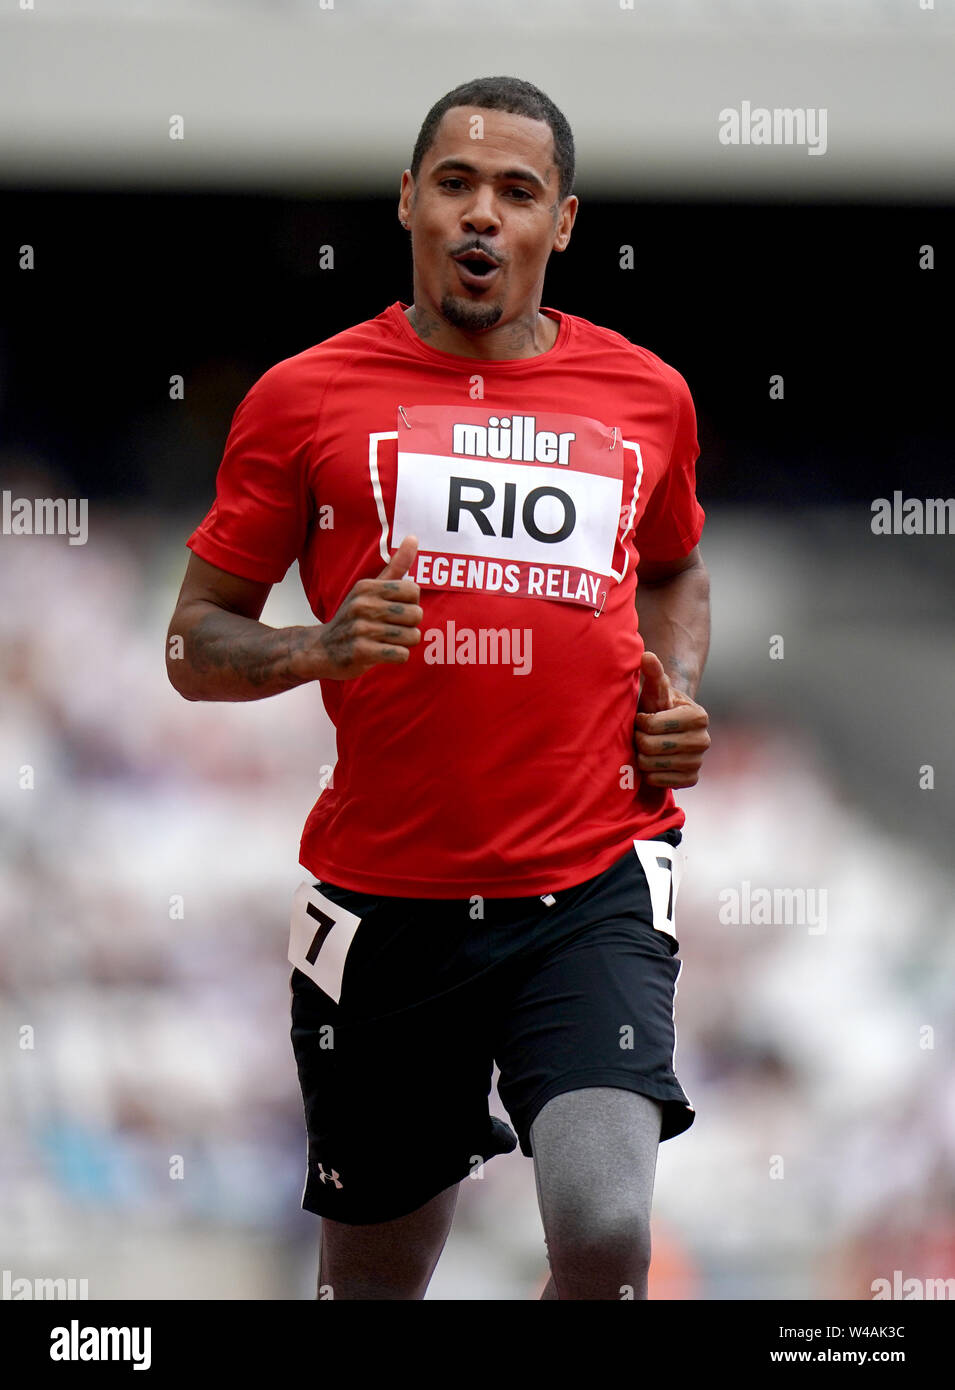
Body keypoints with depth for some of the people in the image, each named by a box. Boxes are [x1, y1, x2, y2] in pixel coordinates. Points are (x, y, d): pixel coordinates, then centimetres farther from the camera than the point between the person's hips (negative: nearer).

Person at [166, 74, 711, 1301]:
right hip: (385, 898, 0)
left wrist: (677, 693, 9)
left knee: (606, 1233, -21)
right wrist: (319, 650, -14)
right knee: (375, 1278, 10)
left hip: (592, 889, 0)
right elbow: (195, 645, 6)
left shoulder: (644, 395, 9)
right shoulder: (307, 397, 2)